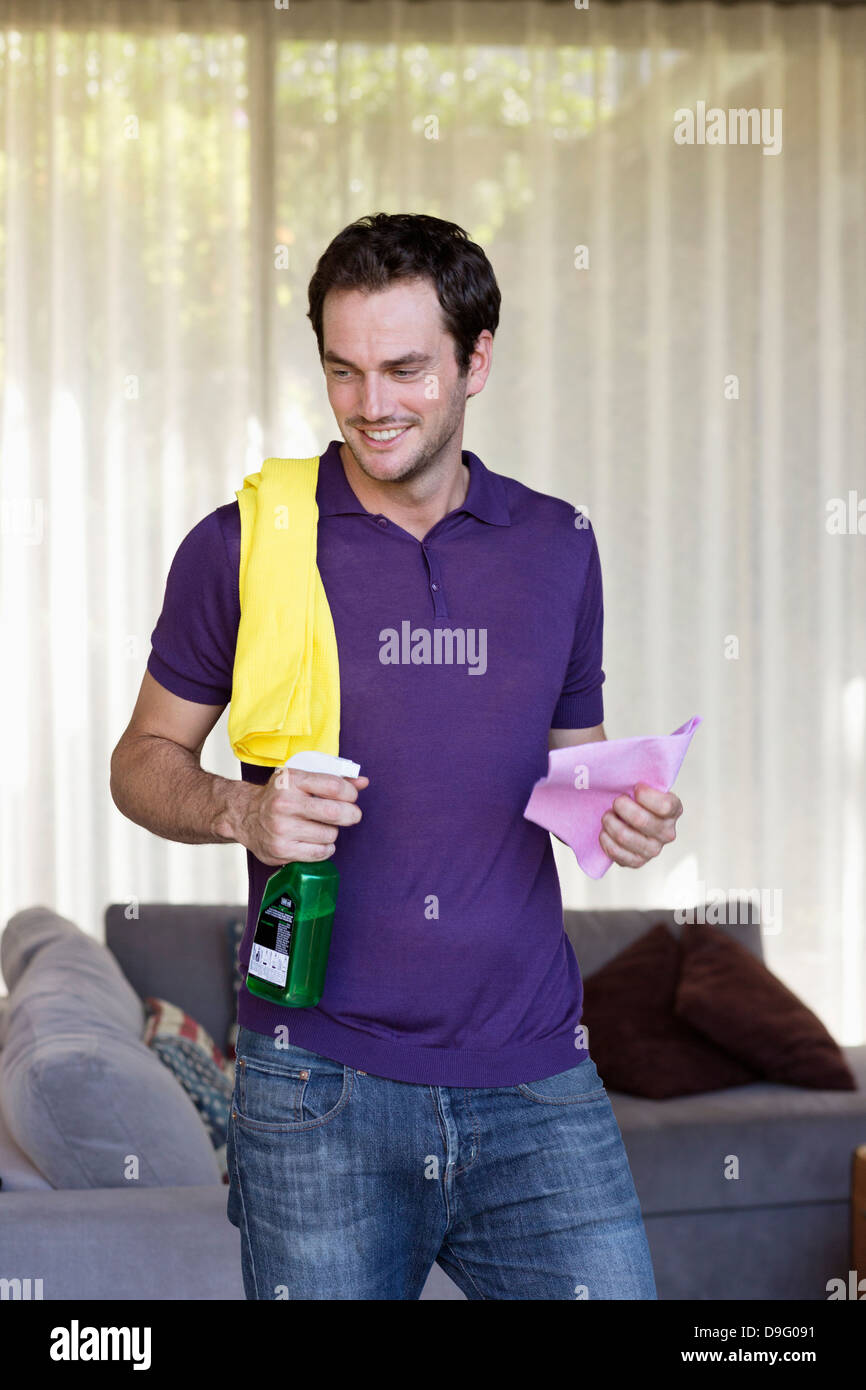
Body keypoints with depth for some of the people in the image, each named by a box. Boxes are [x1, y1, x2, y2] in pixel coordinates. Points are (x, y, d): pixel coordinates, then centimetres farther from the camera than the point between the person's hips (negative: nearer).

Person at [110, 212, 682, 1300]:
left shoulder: (557, 545, 8)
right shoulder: (242, 548, 0)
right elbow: (144, 760, 7)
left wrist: (625, 812, -3)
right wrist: (240, 810, -14)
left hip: (535, 1081, 2)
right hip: (320, 1086, -2)